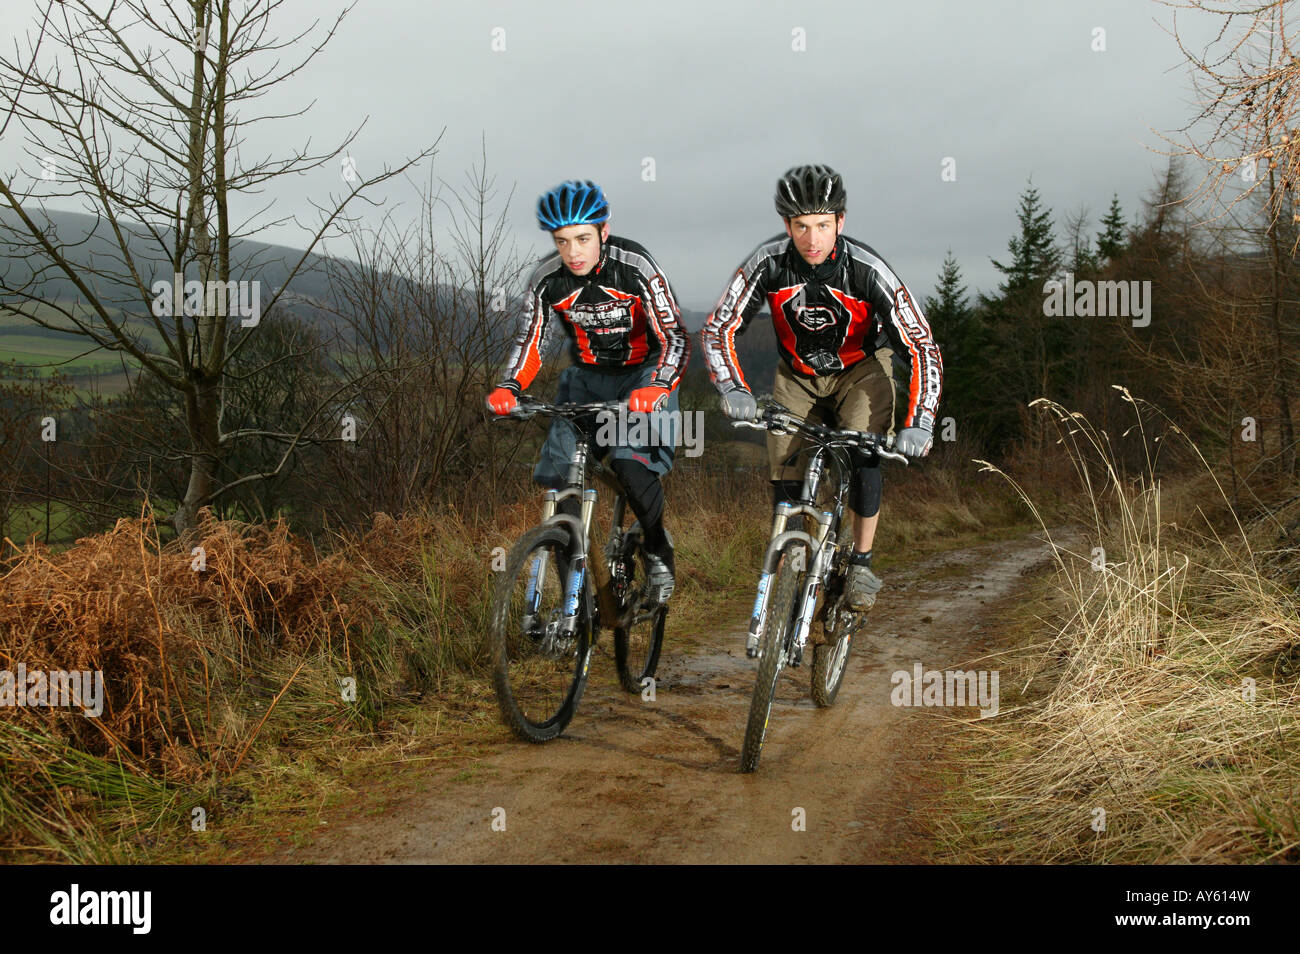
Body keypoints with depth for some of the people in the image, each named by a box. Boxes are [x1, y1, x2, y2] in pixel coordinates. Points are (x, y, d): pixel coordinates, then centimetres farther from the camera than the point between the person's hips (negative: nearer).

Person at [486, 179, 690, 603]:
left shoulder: (634, 266, -23)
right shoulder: (546, 279, -14)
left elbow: (676, 338, -27)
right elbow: (531, 341, -9)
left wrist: (657, 388, -45)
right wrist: (508, 388, -29)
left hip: (644, 374, -4)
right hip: (587, 378, 4)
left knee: (630, 461, -28)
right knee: (561, 476, -11)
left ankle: (658, 549, -1)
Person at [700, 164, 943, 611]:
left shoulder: (866, 269, -30)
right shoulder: (768, 262, -25)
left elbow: (923, 347, -29)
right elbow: (717, 329, -20)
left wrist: (919, 424, -40)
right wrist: (734, 390, -37)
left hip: (861, 369, -2)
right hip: (798, 375, 2)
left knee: (862, 456, -25)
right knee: (785, 476, -8)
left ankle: (861, 564, -7)